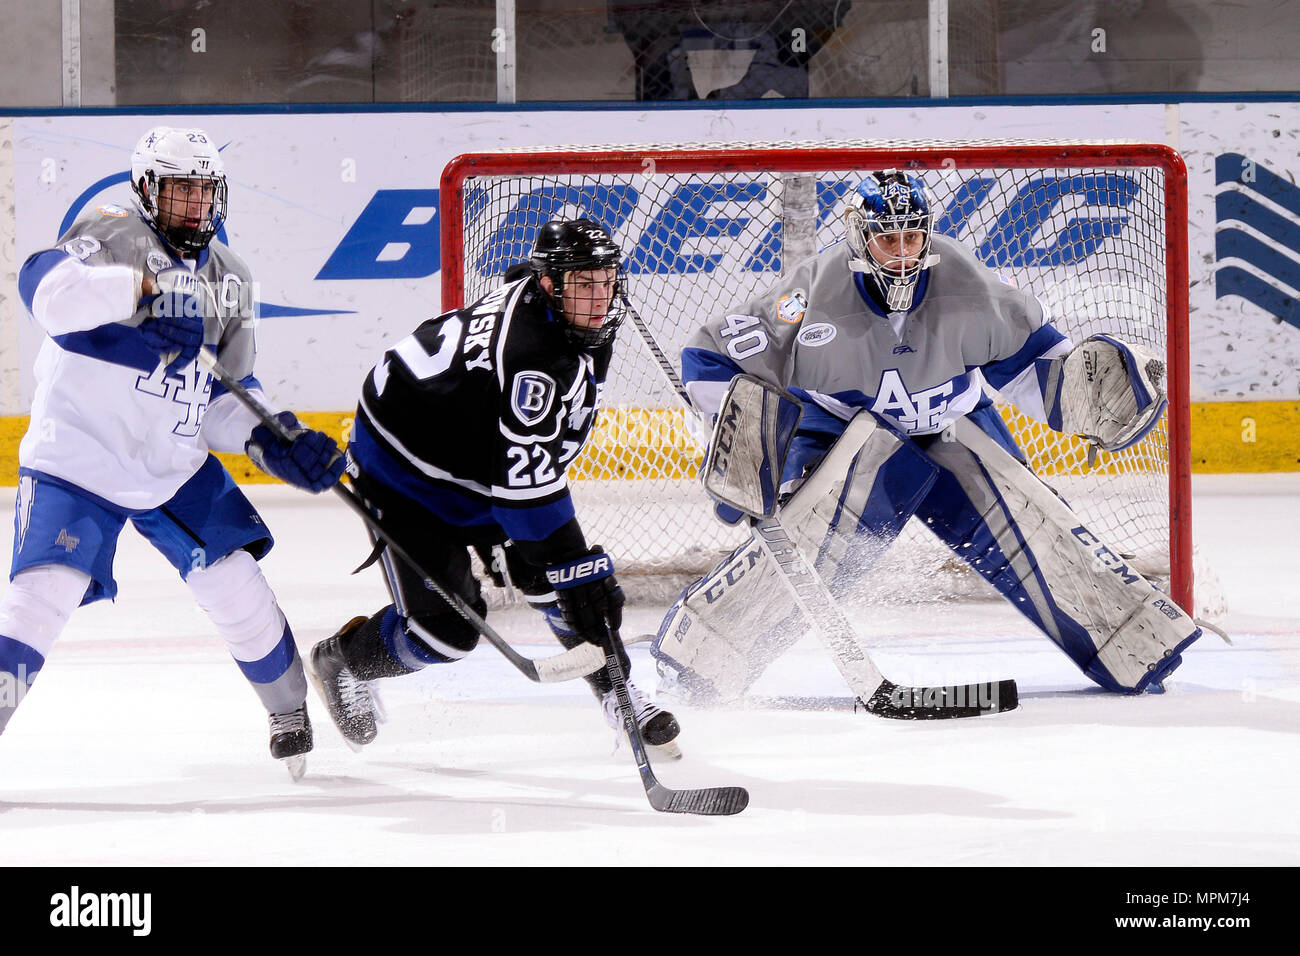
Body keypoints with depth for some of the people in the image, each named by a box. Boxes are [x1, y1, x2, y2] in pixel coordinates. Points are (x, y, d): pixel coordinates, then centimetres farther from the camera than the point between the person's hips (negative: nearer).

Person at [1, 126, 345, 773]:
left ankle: (290, 711, 24)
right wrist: (139, 284, -42)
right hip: (77, 459, -5)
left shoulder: (227, 278, 7)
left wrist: (270, 440, -4)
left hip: (177, 467, 5)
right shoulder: (112, 236, -13)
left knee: (236, 586, 2)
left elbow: (226, 393, 14)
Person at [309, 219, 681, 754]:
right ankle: (342, 662, 19)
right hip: (405, 472, -9)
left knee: (574, 574, -5)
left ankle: (618, 695, 12)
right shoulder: (528, 354, -38)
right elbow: (528, 487, -38)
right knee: (447, 629, -10)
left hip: (487, 460, 9)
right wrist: (580, 570, -37)